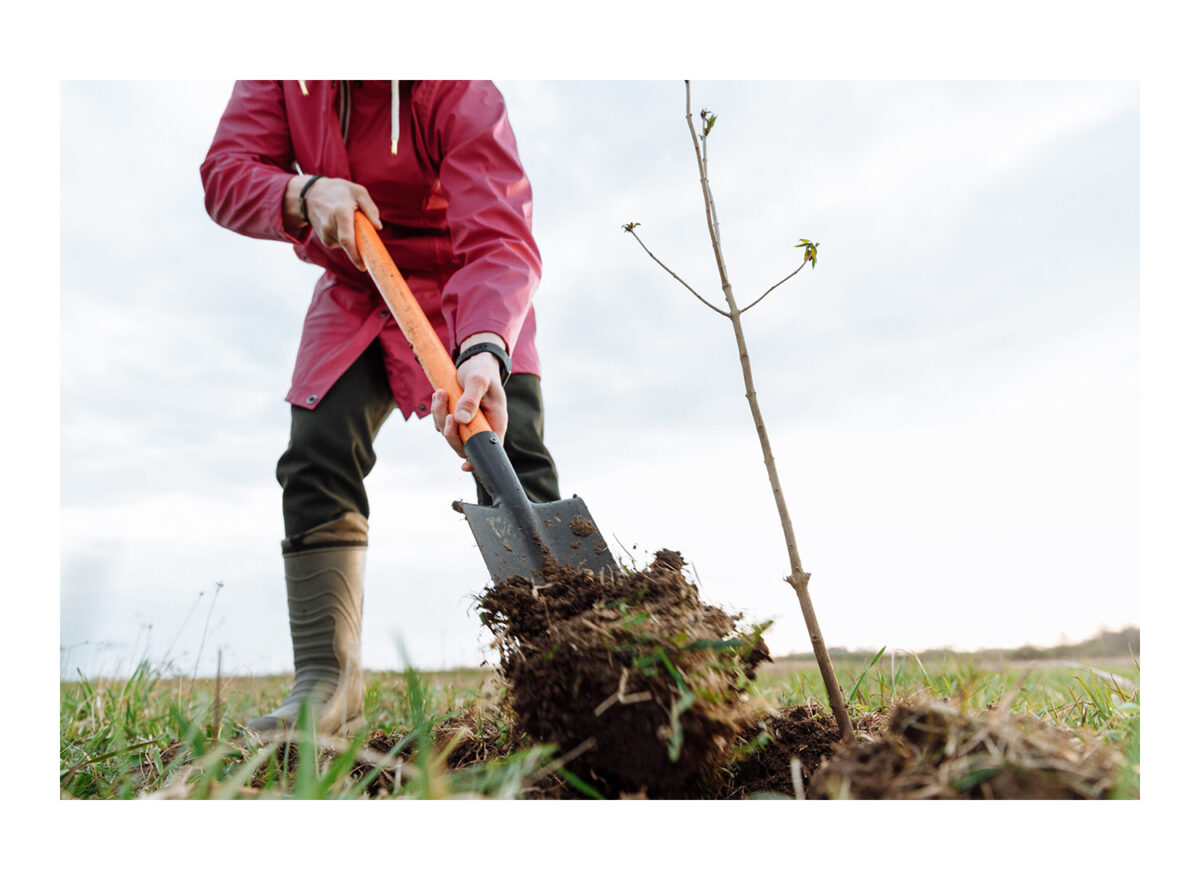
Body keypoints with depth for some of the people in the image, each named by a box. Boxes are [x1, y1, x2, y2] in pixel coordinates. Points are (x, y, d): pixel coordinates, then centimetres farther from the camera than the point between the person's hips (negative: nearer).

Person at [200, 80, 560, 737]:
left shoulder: (462, 91, -23)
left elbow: (501, 239, -35)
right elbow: (225, 172, -8)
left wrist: (484, 351, -54)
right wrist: (304, 195, -30)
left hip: (467, 296, -4)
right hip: (352, 293, 5)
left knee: (512, 461, -22)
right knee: (317, 461, -9)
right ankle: (326, 689, -3)